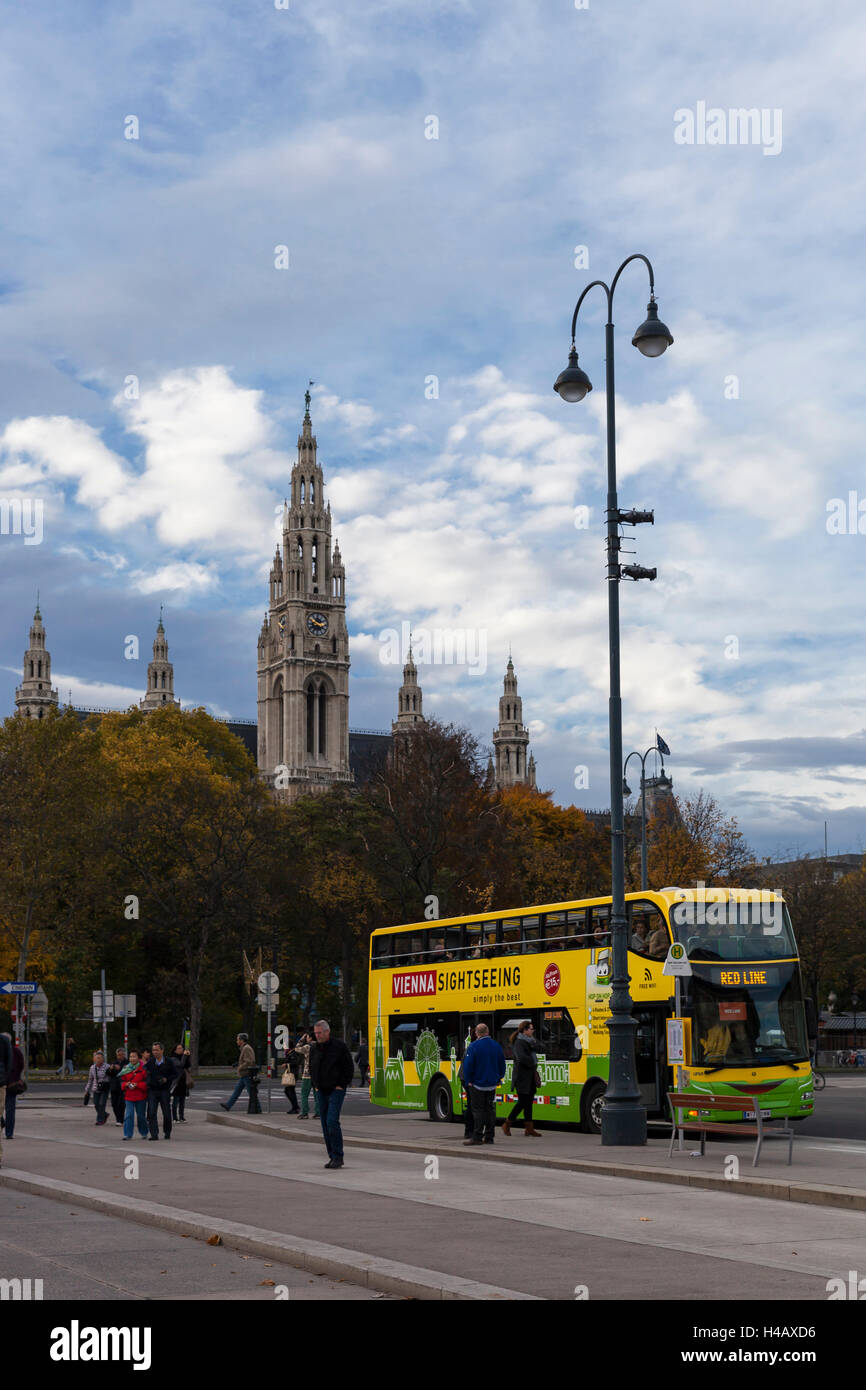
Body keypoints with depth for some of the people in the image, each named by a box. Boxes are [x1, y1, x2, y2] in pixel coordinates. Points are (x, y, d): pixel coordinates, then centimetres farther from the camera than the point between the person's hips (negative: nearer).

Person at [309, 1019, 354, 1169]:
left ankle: (338, 1157, -11)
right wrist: (315, 1085, 12)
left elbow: (349, 1067, -6)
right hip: (321, 1092, 6)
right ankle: (332, 1157, 12)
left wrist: (342, 1085, -10)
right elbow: (312, 1068, 23)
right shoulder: (314, 1048, 8)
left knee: (332, 1122, -16)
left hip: (336, 1090, -6)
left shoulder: (339, 1046, -8)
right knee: (325, 1125, 5)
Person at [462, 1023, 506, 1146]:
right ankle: (489, 1137, 11)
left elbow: (468, 1065, -15)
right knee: (490, 1110, 10)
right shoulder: (496, 1046, 4)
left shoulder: (473, 1046, -13)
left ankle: (477, 1137, -3)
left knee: (478, 1110, -1)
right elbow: (502, 1065, 12)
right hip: (492, 1084, 5)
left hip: (478, 1084, -5)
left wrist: (468, 1080, -4)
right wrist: (498, 1078, 19)